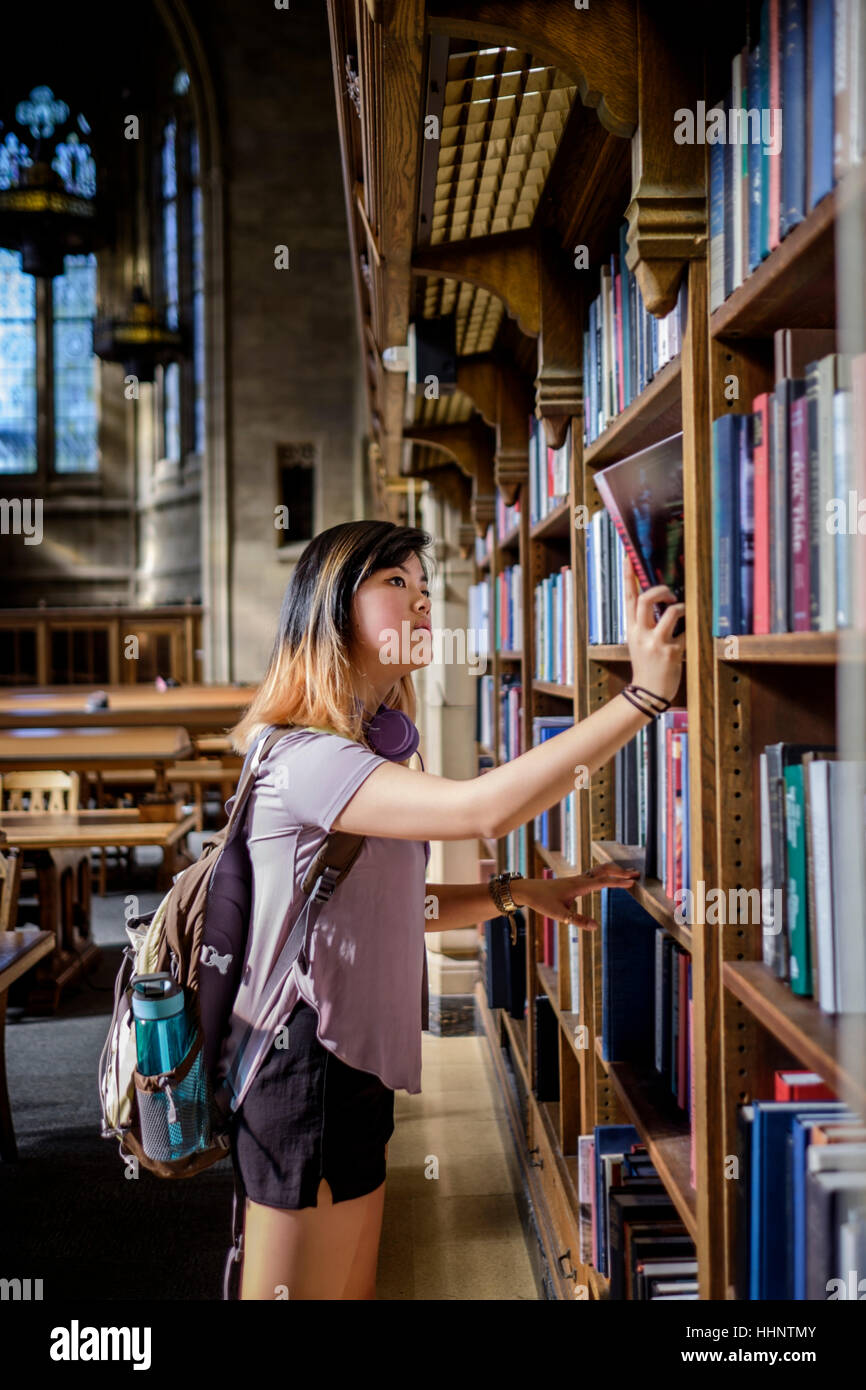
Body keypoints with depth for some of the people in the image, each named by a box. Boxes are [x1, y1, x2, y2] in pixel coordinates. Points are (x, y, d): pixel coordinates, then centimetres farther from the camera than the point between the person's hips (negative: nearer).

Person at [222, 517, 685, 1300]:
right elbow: (480, 809, -34)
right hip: (308, 1068, -10)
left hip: (354, 1062, 10)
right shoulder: (304, 756, -22)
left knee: (356, 1286, 20)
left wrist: (524, 894, 4)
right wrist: (642, 697, -32)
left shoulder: (363, 749, 13)